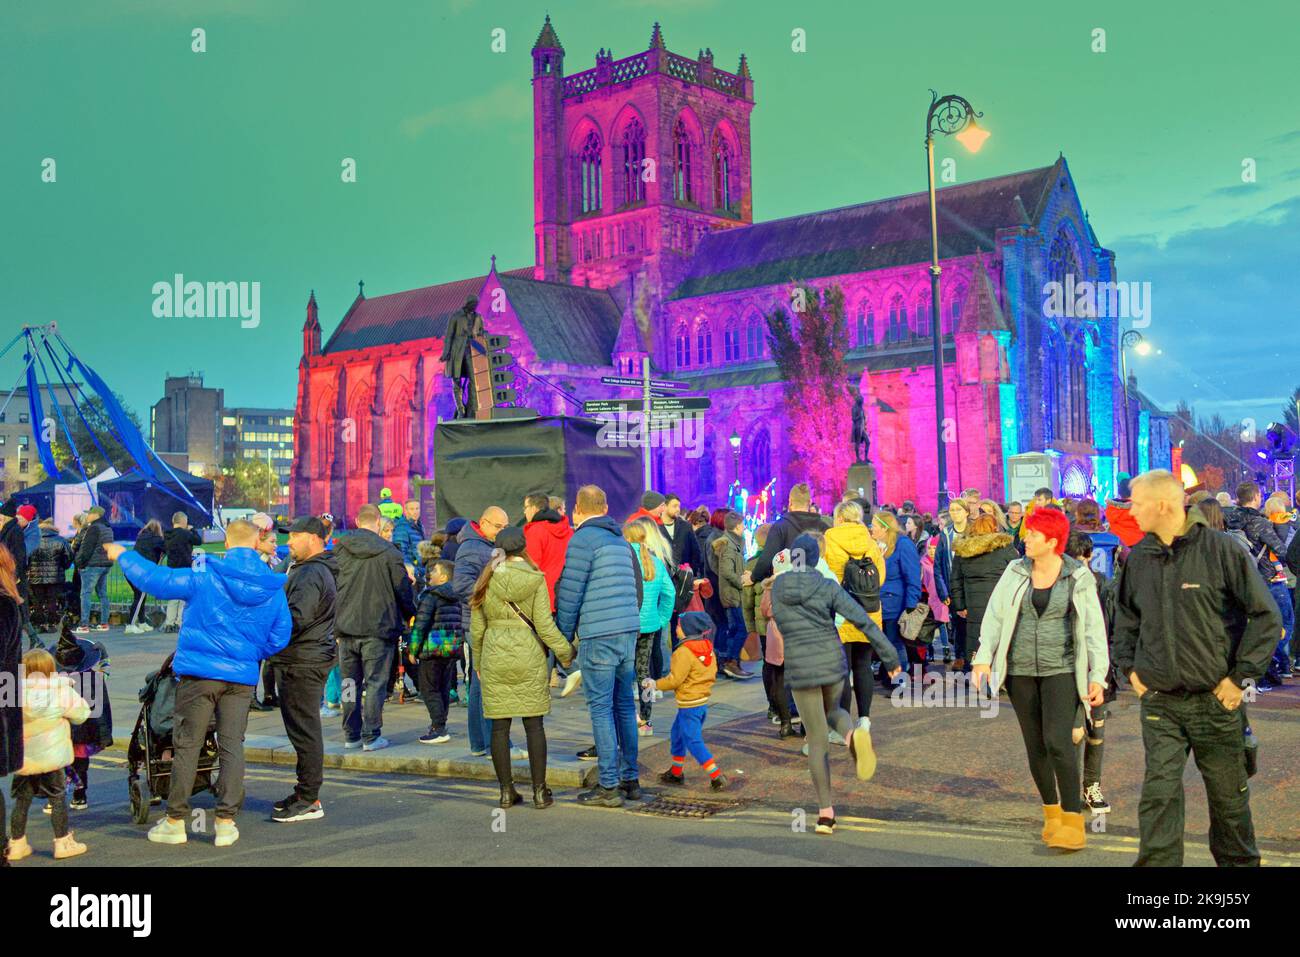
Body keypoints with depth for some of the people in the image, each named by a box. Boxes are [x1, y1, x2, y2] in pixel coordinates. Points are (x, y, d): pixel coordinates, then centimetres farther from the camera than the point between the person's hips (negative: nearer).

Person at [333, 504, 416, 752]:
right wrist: (410, 616, 14)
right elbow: (403, 590, -2)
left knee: (350, 683, 13)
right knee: (375, 683, 4)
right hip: (378, 627, -3)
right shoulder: (389, 553, -8)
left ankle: (351, 736, 18)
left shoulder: (339, 548, 0)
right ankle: (371, 736, 4)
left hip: (345, 626, 4)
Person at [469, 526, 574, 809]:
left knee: (500, 725, 6)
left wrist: (478, 663, 17)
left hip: (494, 658, 2)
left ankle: (506, 791, 9)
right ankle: (539, 791, 6)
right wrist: (568, 654, 2)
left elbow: (476, 628, 5)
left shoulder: (485, 581, 2)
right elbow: (545, 626, -8)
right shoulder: (535, 579, -5)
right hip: (529, 658, -2)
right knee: (534, 724, 4)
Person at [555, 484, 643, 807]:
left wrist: (563, 636, 1)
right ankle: (630, 780, 19)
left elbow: (569, 592, -8)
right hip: (629, 631, 7)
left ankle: (609, 786, -2)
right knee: (625, 706, 13)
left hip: (598, 635, -7)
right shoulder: (621, 540, 18)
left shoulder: (583, 539, -6)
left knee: (601, 709, -3)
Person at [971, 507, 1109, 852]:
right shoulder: (1015, 572, 4)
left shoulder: (1078, 578, -3)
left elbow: (1094, 629, -1)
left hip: (1061, 669, -3)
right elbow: (994, 616, 5)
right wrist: (983, 658, -5)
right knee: (1035, 746, 8)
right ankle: (1051, 813, 24)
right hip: (1020, 669, 3)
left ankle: (1073, 823, -8)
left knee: (1058, 740, -16)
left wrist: (1098, 676, -6)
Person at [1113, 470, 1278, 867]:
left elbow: (1266, 616, -6)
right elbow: (1126, 617, 20)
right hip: (1159, 701, 3)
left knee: (1228, 796, 14)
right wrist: (1129, 667, 9)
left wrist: (1240, 676, -8)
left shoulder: (1222, 549, -10)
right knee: (1158, 795, -4)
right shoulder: (1139, 558, 3)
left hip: (1216, 700, -2)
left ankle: (1239, 860, 35)